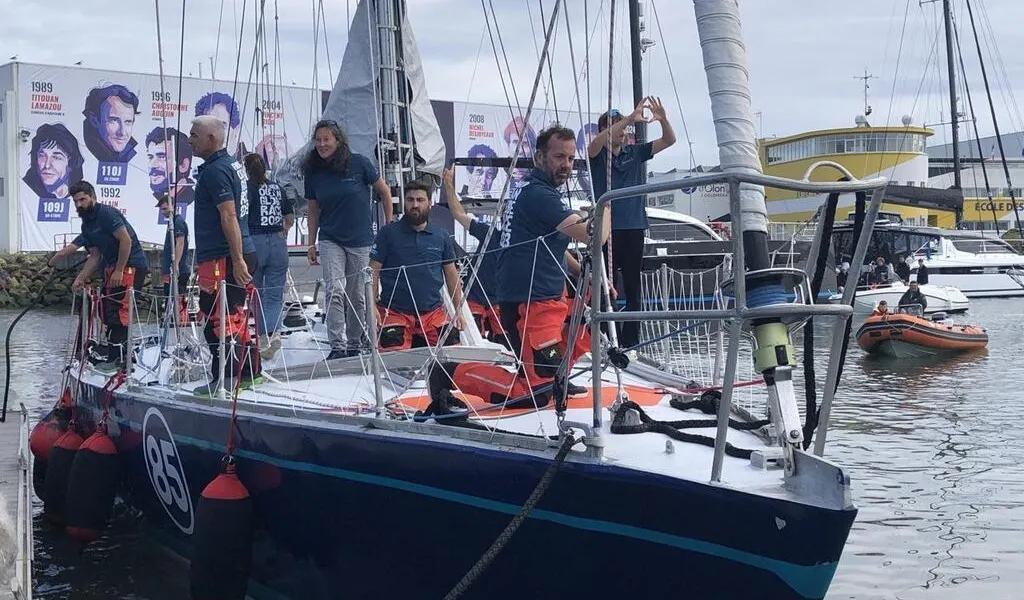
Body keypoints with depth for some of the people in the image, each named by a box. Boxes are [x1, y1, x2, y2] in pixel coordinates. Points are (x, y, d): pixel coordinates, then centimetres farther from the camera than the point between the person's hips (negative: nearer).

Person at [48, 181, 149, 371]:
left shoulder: (107, 213, -14)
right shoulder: (86, 225, 14)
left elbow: (126, 240, -20)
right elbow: (95, 256, 11)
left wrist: (119, 270, -19)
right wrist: (81, 279, -1)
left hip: (132, 265, -10)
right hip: (112, 267, 10)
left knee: (118, 309, -15)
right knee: (107, 309, 10)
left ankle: (116, 356, -14)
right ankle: (111, 348, 19)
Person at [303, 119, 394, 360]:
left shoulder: (359, 163, -8)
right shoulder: (314, 172, 2)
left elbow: (384, 191, 3)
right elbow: (313, 211, 10)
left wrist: (389, 226, 3)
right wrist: (311, 244, 8)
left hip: (361, 240, -1)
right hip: (330, 240, 2)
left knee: (358, 295, 5)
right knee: (334, 291, -12)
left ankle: (355, 342, 21)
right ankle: (337, 346, -10)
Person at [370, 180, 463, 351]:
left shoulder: (441, 237, 11)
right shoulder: (388, 233, 2)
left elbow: (451, 275, 15)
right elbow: (373, 271, 0)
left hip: (433, 313, 3)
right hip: (395, 312, -3)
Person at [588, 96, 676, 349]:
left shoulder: (634, 152, 12)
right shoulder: (597, 154, 1)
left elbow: (669, 140, 7)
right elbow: (596, 143, -23)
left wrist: (662, 119, -14)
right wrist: (630, 118, -31)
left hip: (634, 228, 4)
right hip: (606, 229, -4)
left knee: (633, 289, 4)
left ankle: (629, 342, 8)